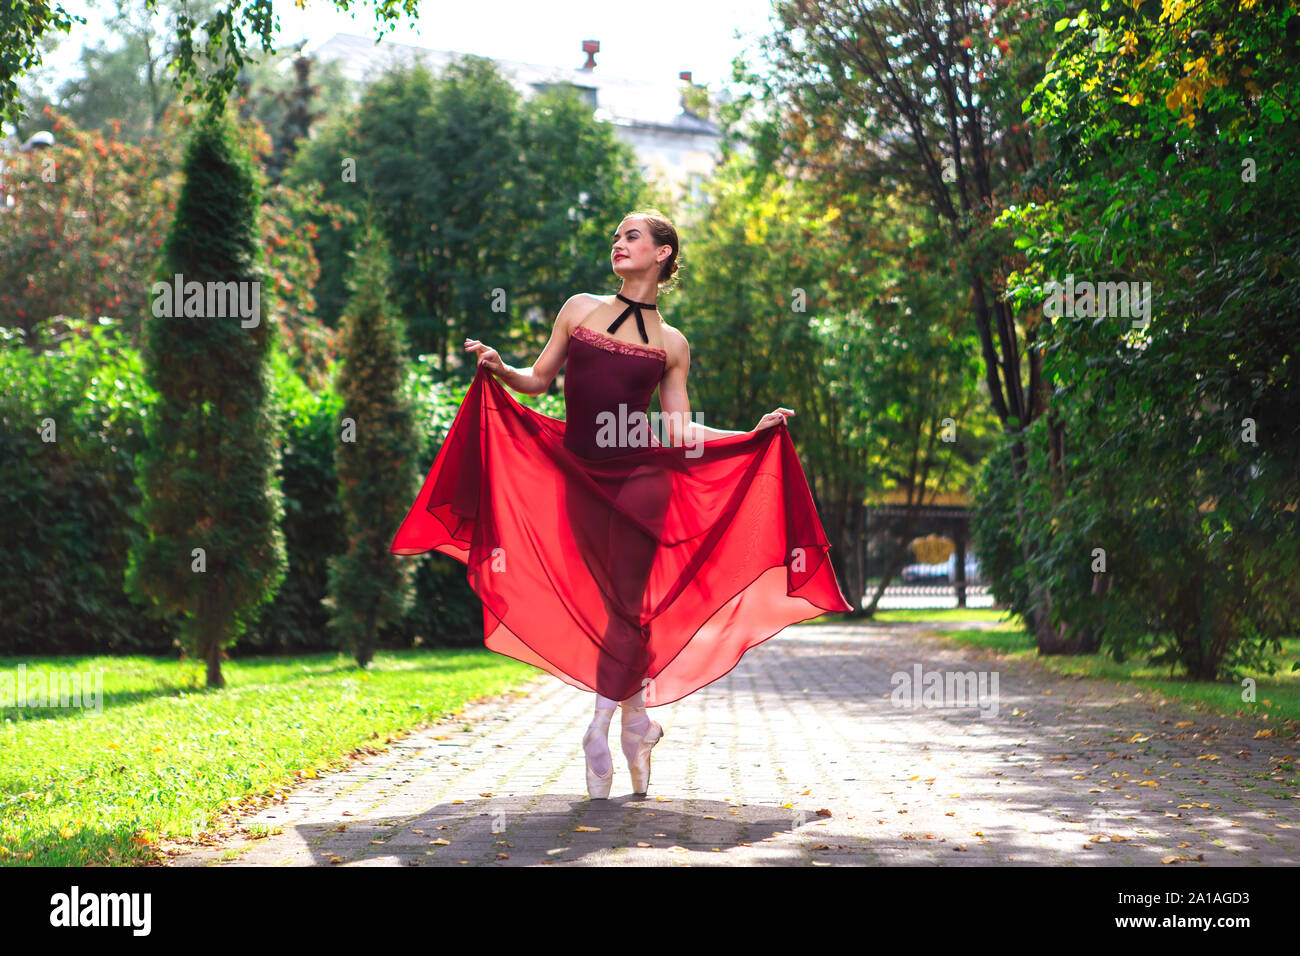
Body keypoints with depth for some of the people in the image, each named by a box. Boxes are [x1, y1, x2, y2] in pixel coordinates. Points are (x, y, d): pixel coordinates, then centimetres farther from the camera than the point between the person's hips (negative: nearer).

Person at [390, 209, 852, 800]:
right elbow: (538, 380, 13)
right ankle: (637, 722, 18)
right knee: (611, 605, 5)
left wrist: (756, 432, -1)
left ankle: (600, 731, 0)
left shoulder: (672, 344, 8)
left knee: (626, 605, -7)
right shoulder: (580, 309, 10)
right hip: (579, 479, 2)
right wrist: (498, 370, -6)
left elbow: (681, 431, 6)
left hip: (641, 478, -2)